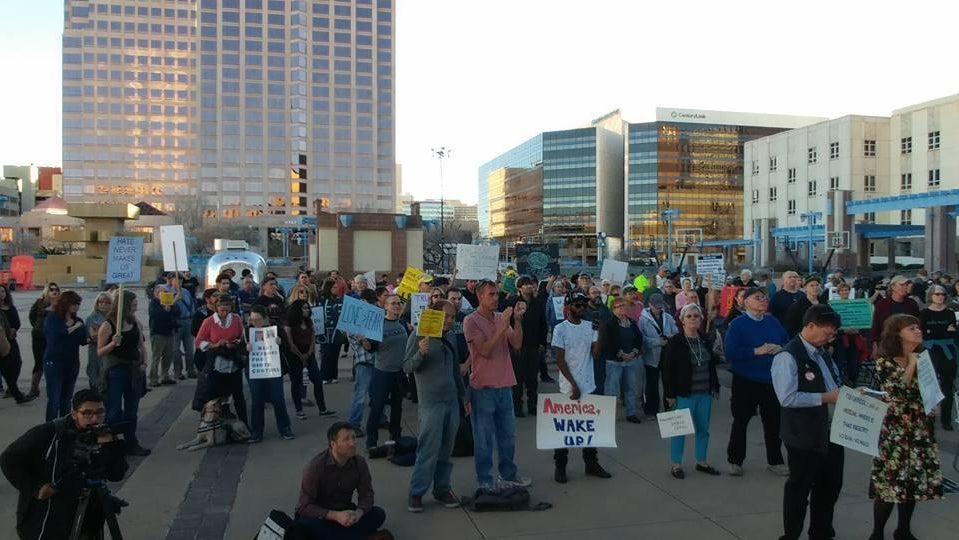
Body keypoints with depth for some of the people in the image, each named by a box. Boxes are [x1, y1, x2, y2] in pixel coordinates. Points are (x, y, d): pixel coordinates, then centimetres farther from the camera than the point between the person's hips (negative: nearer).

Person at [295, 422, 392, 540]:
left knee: (378, 514, -19)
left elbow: (366, 495, -5)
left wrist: (358, 513, -28)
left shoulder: (360, 463, -12)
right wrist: (336, 516, -34)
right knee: (307, 525, -37)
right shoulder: (315, 466, -23)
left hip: (343, 512, 4)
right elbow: (304, 506, -22)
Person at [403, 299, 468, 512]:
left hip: (452, 401, 6)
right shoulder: (419, 336, -6)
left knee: (445, 451, 11)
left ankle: (442, 489, 21)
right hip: (430, 403, -6)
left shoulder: (449, 337, 13)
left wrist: (463, 395, 21)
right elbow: (407, 367, -12)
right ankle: (416, 493, 5)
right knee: (428, 451, -6)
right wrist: (421, 353, -30)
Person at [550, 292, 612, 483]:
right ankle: (560, 466, 13)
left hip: (590, 385, 5)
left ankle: (591, 463, 24)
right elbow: (560, 360, -10)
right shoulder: (560, 329, -8)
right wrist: (574, 384, -13)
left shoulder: (590, 326, 5)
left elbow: (595, 354, -2)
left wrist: (600, 332, -12)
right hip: (569, 387, -5)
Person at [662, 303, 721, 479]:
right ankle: (676, 465, 14)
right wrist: (670, 394, -15)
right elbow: (667, 370, -12)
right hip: (684, 394, -6)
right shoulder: (675, 342, -11)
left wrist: (715, 387, 12)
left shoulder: (705, 341, 8)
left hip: (705, 394, 6)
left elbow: (712, 365, 17)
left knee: (703, 429, 13)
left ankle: (701, 461, 29)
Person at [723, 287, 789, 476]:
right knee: (740, 422, 10)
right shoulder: (737, 324, -9)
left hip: (772, 381, 4)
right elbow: (731, 353, -18)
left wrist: (780, 348, -13)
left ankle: (775, 461, 29)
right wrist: (757, 351, -22)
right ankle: (735, 461, 25)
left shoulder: (773, 322, 5)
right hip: (746, 382, -4)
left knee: (773, 423, 12)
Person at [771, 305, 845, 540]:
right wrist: (825, 398, -21)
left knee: (831, 485, 21)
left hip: (831, 430, 9)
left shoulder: (823, 352, 10)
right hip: (805, 436, -9)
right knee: (800, 488, 6)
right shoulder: (788, 357, -19)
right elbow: (787, 398, -25)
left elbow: (835, 382, 23)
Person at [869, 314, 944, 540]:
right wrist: (911, 364, -14)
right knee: (890, 482, -4)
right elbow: (898, 391, -22)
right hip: (895, 430, -6)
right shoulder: (885, 361, -9)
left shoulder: (922, 359, 9)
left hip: (921, 430, 6)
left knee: (915, 481, 10)